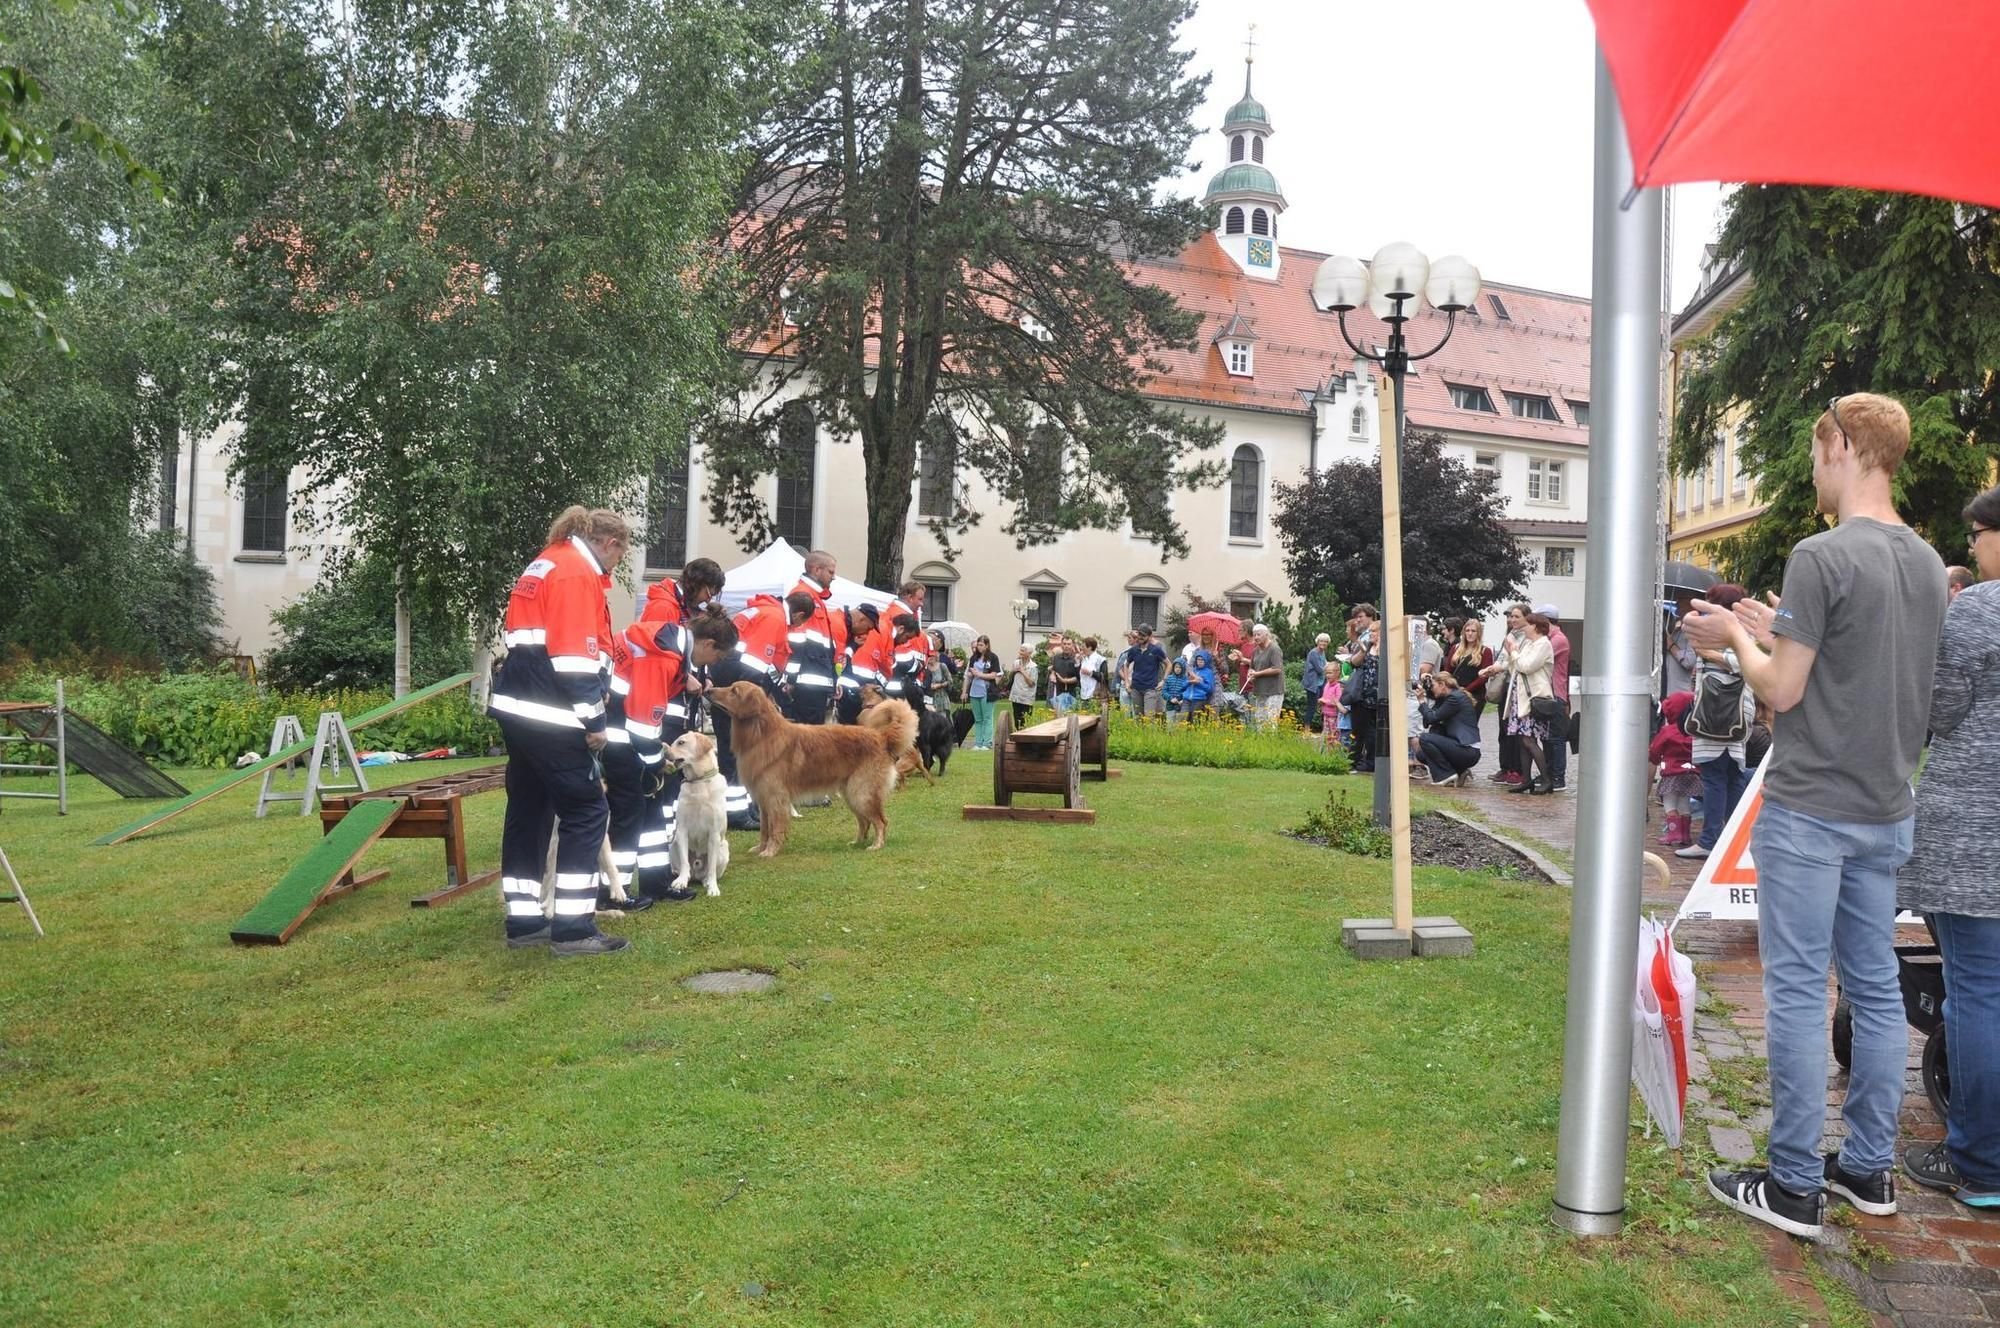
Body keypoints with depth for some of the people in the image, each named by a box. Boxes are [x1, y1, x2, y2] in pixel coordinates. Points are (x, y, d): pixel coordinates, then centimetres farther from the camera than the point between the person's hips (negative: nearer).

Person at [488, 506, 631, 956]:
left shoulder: (545, 565, 19)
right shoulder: (579, 573, -11)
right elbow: (576, 655, -18)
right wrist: (593, 721, -16)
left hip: (518, 707, 10)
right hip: (549, 714, -10)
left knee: (528, 812, 14)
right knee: (586, 812, -5)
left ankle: (524, 921, 21)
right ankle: (573, 928, -5)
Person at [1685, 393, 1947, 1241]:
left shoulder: (1821, 557, -15)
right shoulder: (1928, 564, 10)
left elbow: (1783, 690, -13)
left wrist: (1737, 637, 4)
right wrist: (1775, 629, 19)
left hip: (1809, 808, -7)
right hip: (1885, 811, 8)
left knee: (1798, 990, -2)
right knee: (1876, 987, 12)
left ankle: (1794, 1186, 4)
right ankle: (1869, 1169, 22)